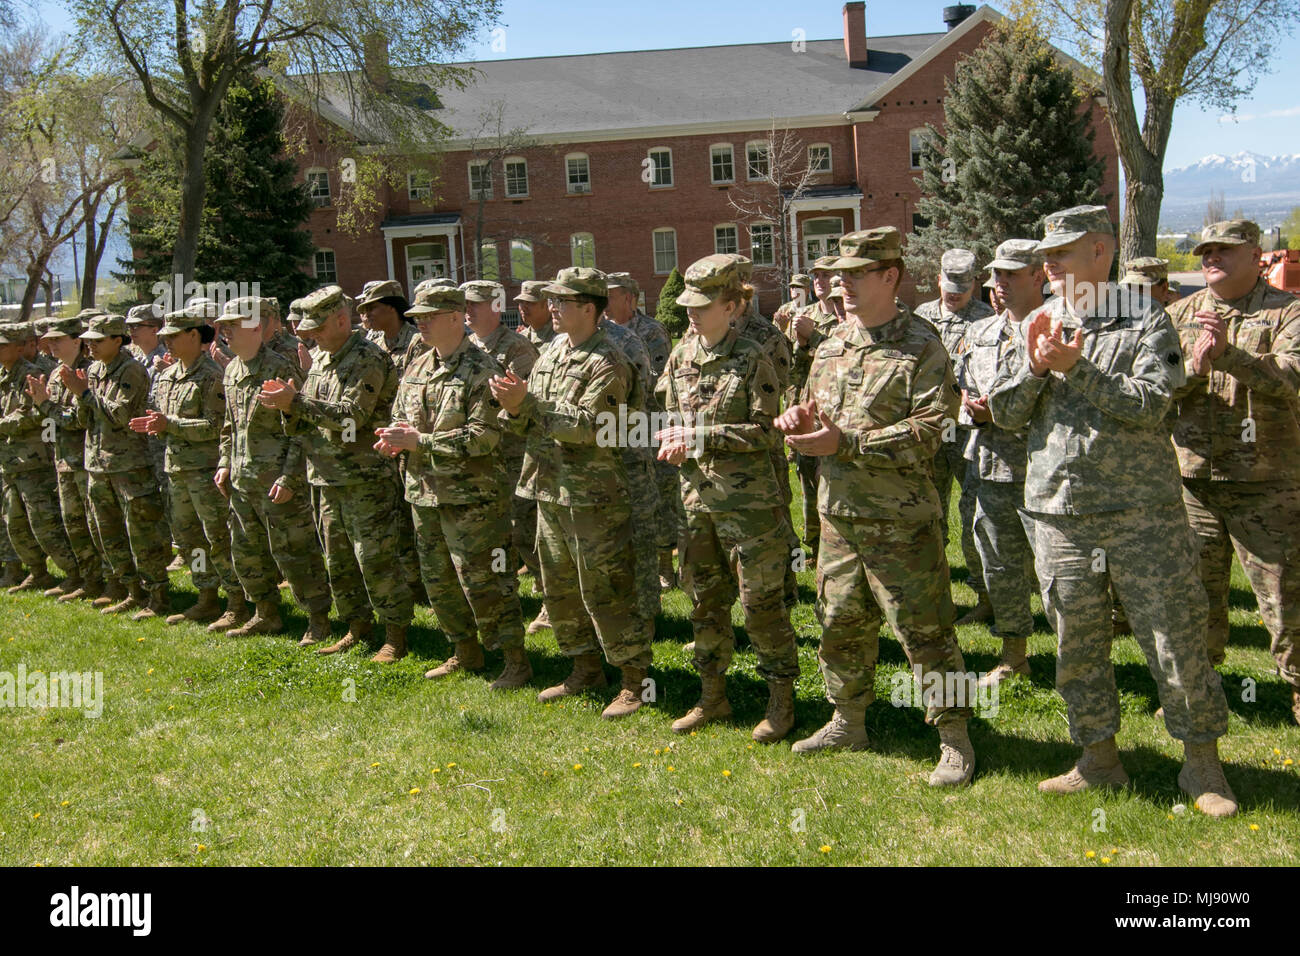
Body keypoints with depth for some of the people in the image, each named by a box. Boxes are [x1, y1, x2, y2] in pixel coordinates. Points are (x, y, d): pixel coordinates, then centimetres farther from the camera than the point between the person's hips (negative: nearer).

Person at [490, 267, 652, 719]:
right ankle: (585, 669, 31)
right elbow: (528, 423, 14)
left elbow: (586, 425, -25)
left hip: (593, 495, -9)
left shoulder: (608, 363, -14)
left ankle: (634, 681, 7)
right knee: (560, 588, 16)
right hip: (549, 490, 9)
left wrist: (528, 401, -24)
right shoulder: (550, 354, 12)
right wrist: (513, 408, -8)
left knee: (604, 592, -4)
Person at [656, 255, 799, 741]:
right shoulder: (682, 355, 8)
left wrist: (702, 436, -17)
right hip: (697, 495, 6)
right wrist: (673, 441, -5)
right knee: (705, 600, 14)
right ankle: (712, 696, 29)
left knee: (761, 602, 0)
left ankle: (782, 700, 15)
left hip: (748, 499, -6)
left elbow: (766, 432, -13)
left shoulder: (752, 358, -10)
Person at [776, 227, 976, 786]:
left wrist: (845, 442, -22)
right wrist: (800, 420, -2)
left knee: (925, 630, -1)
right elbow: (815, 416, 23)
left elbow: (926, 433, -18)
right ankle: (847, 723, 33)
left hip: (900, 520, -7)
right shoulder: (831, 348, 12)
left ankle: (954, 741, 11)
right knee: (840, 623, 17)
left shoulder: (922, 350, -10)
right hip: (838, 513, 7)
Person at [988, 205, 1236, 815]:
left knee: (1176, 639, 1)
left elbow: (1150, 403, -14)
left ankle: (1202, 764, 18)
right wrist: (1035, 368, -10)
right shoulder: (1037, 326, 12)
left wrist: (1076, 368, -18)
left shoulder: (1147, 322, 0)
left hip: (1142, 512, -4)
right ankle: (1099, 760, 25)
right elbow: (1005, 414, 7)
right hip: (1059, 513, 4)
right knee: (1076, 643, 10)